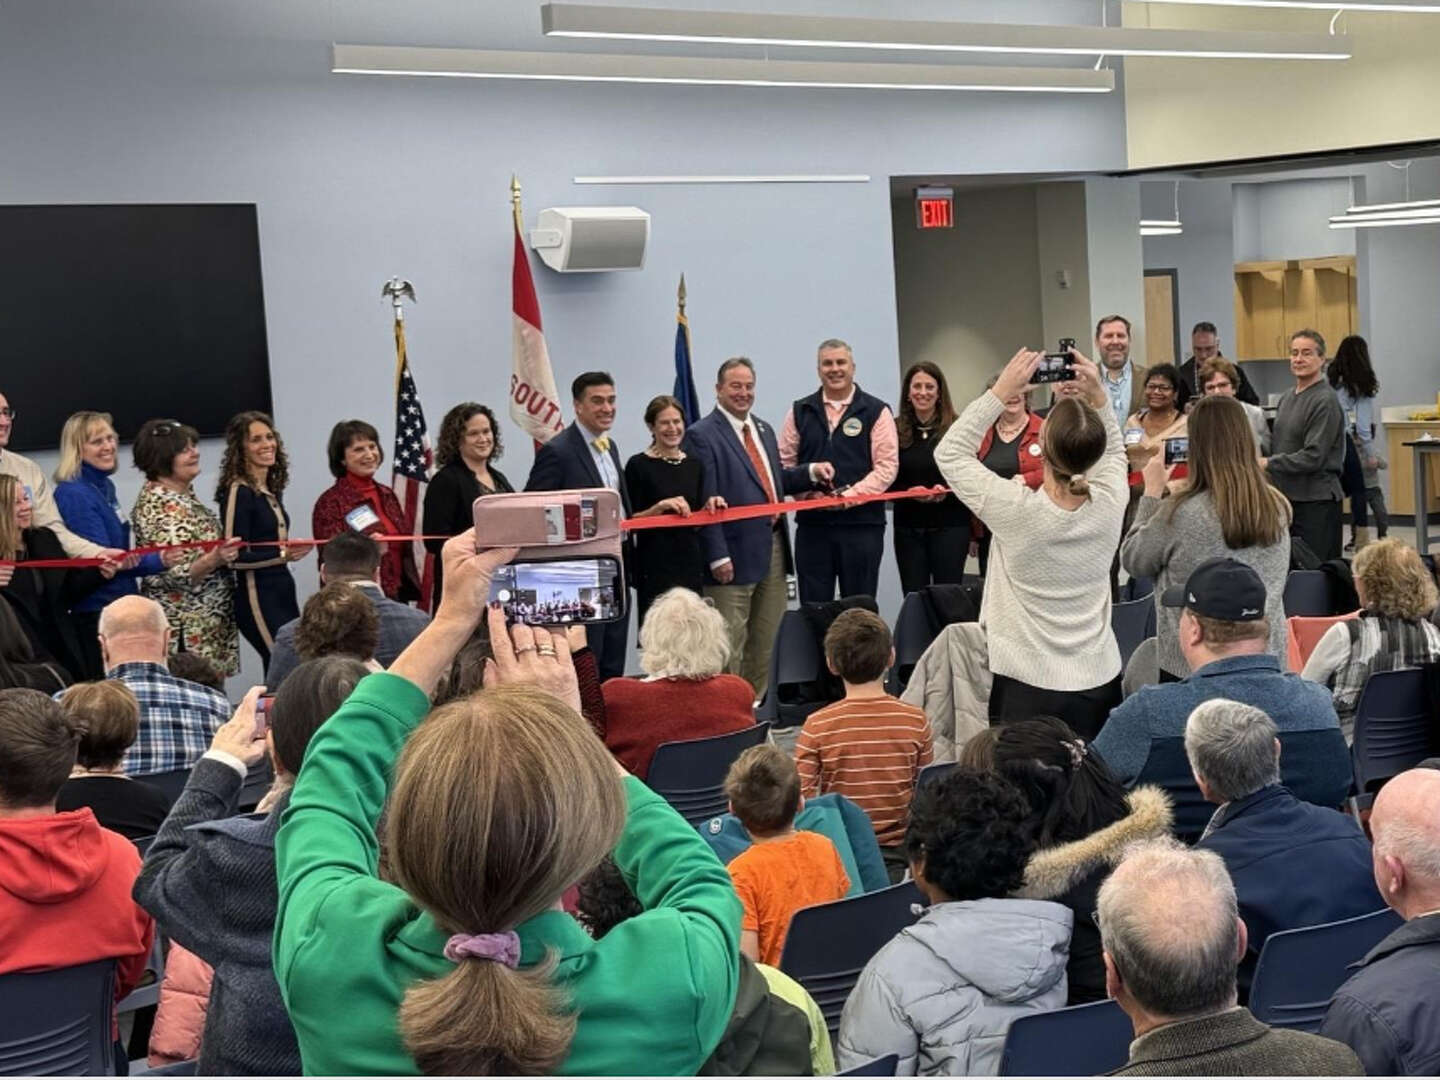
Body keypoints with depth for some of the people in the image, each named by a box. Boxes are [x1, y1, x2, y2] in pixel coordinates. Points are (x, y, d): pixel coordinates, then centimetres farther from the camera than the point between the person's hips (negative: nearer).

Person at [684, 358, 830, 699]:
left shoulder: (763, 430, 16)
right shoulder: (702, 435, -10)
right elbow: (704, 501, -15)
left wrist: (811, 472, 7)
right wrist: (717, 556, -20)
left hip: (773, 548, 8)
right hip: (736, 553, -8)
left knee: (766, 640, 14)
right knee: (729, 646, -1)